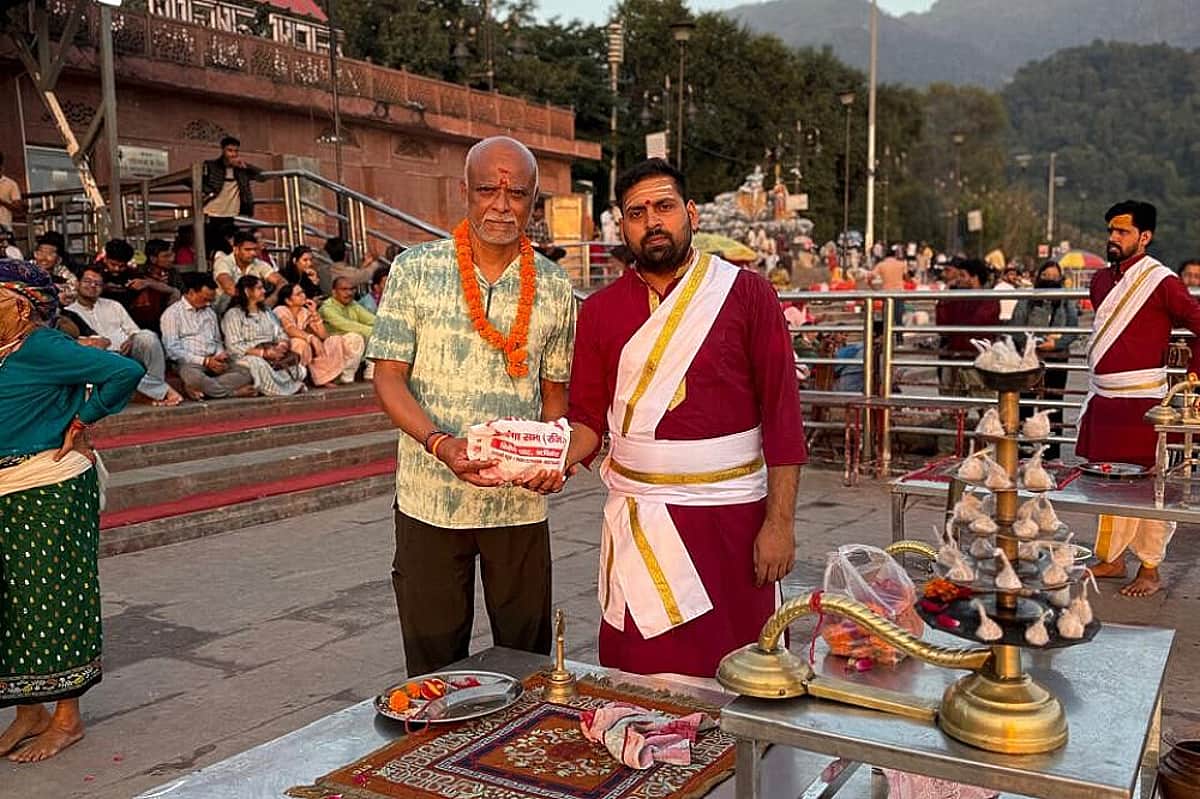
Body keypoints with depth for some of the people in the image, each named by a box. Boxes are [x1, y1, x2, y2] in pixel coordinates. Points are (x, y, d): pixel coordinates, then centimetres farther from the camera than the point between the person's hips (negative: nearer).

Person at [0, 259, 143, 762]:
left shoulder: (41, 347, -12)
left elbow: (126, 372, -20)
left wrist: (81, 422, -13)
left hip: (51, 492, -8)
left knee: (51, 597, -1)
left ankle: (67, 719, 12)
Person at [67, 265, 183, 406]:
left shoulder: (113, 306, 21)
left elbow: (134, 330, 17)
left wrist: (132, 339, -8)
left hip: (129, 351, 2)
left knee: (147, 337, -30)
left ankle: (157, 384, -25)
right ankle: (163, 391, -31)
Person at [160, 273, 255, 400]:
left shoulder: (210, 312, 22)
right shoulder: (172, 313, 1)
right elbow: (172, 350, -8)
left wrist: (220, 355, 1)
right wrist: (205, 361, -15)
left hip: (212, 362, 6)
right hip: (188, 363, -6)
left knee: (246, 373, -21)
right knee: (194, 378, -42)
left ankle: (204, 389, -31)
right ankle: (233, 392, -21)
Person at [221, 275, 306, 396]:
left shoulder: (267, 312, 24)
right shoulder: (233, 314, 2)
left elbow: (281, 336, 15)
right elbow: (235, 346, -10)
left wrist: (282, 346, -11)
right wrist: (263, 353, -20)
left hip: (272, 356, 5)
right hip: (248, 357, -5)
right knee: (260, 365, -39)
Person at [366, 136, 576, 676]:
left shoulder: (553, 289, 4)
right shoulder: (415, 270, -2)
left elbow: (555, 392, 10)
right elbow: (388, 377, -5)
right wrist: (441, 444, -21)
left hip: (521, 503, 2)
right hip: (430, 499, -1)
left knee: (528, 661, 14)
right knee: (433, 664, 11)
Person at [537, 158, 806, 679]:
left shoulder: (746, 294, -1)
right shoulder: (600, 311, 7)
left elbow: (782, 414, -3)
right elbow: (588, 416, 10)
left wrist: (780, 521, -8)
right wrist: (558, 461, -12)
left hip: (732, 517, -2)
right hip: (638, 522, 2)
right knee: (637, 682, 6)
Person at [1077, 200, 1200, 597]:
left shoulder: (1161, 281, -9)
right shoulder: (1101, 280, 13)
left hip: (1141, 401, -7)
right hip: (1102, 399, 7)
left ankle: (1150, 570, 11)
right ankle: (1112, 559, 25)